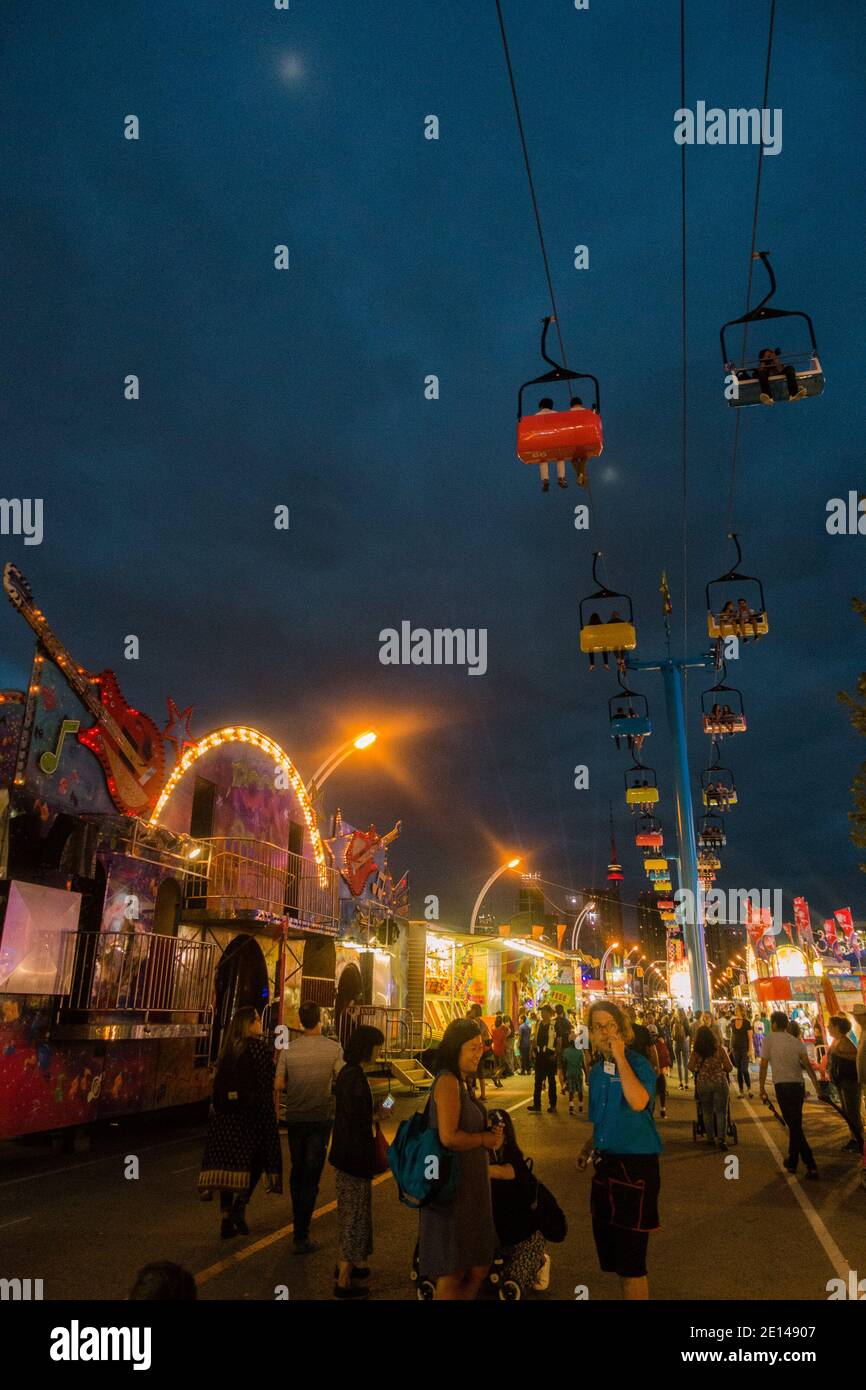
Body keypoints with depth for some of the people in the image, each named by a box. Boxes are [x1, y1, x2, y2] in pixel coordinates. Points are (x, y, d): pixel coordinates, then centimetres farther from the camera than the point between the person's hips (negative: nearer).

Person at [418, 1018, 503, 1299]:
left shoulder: (461, 1082, 10)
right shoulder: (447, 1081, -19)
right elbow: (448, 1137, -27)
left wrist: (491, 1133, 0)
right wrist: (484, 1139, -12)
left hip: (469, 1185, 9)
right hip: (452, 1184, -9)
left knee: (477, 1268, 17)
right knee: (453, 1275, 5)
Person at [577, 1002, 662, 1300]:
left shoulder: (638, 1064, -13)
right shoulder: (597, 1071, 9)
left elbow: (638, 1102, -34)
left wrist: (620, 1058, -29)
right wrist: (588, 1147, 10)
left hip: (636, 1164, -7)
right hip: (606, 1164, 7)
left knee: (630, 1260, 0)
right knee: (608, 1244, 17)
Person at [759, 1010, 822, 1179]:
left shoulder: (769, 1040, -1)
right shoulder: (797, 1042, 10)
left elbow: (764, 1065, -3)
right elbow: (807, 1065, -1)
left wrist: (762, 1088, 4)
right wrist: (817, 1086, -1)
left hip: (782, 1086, -5)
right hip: (799, 1085, 5)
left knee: (794, 1126, -2)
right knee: (795, 1124, 18)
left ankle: (811, 1166, -8)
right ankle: (792, 1161, 25)